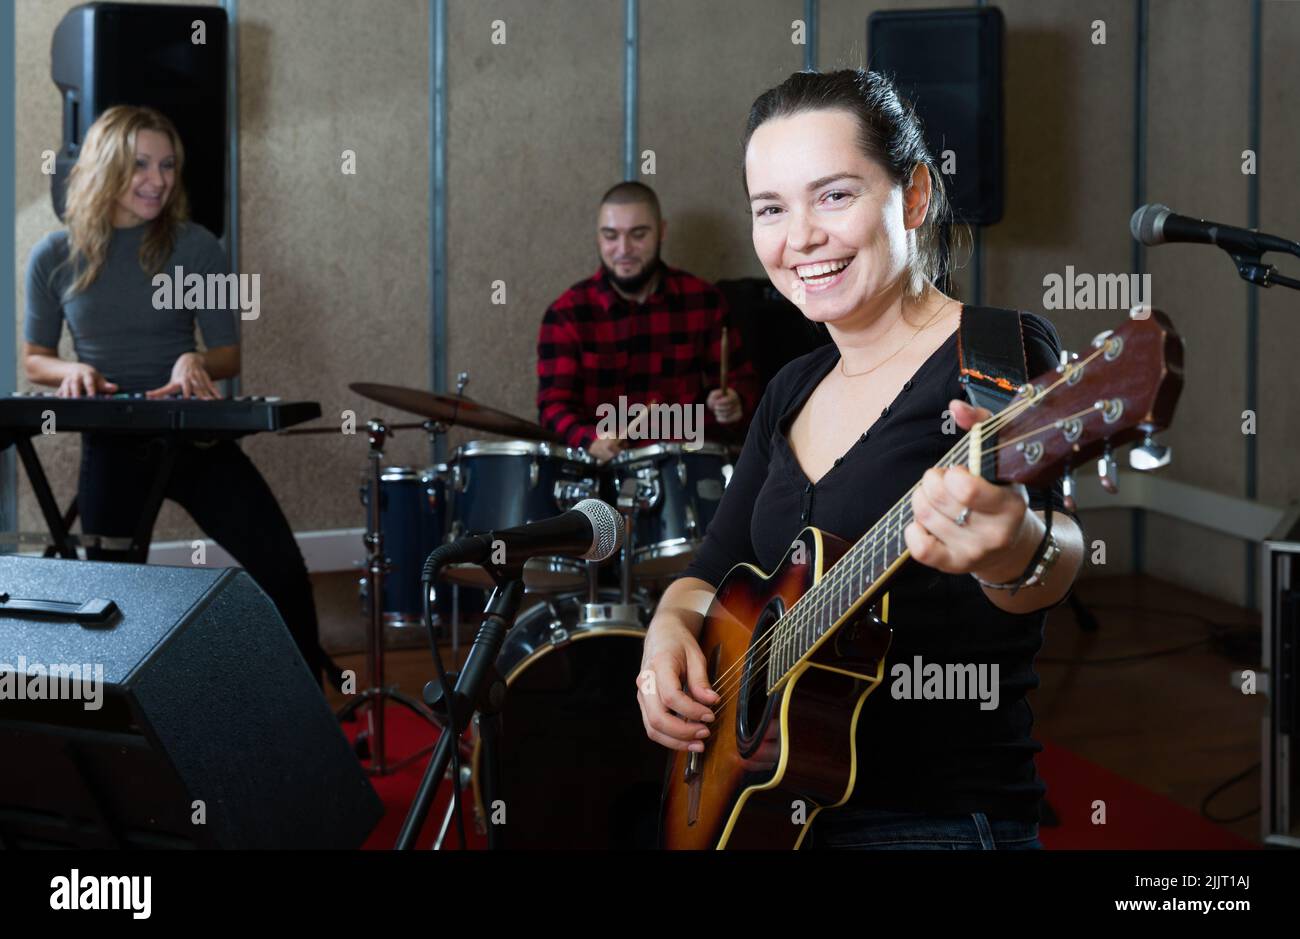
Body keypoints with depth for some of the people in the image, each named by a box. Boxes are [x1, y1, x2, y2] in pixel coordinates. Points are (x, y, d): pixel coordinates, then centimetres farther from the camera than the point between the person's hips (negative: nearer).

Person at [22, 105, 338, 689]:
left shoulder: (194, 248, -2)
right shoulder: (56, 258, 1)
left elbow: (229, 355, 3)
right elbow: (35, 358, 10)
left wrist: (195, 361, -20)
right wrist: (73, 371, -12)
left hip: (193, 433, -1)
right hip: (108, 443, 1)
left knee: (281, 567, -16)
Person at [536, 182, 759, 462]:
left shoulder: (702, 300, 4)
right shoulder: (566, 314, -2)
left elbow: (739, 379, 10)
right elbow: (554, 404, -10)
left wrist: (732, 402, -13)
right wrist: (590, 439, -30)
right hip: (601, 465, -1)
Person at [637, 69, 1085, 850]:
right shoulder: (794, 391, 12)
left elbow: (1055, 542, -27)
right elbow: (711, 575, 15)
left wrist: (1016, 553, -48)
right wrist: (672, 633, -6)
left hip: (940, 819, -6)